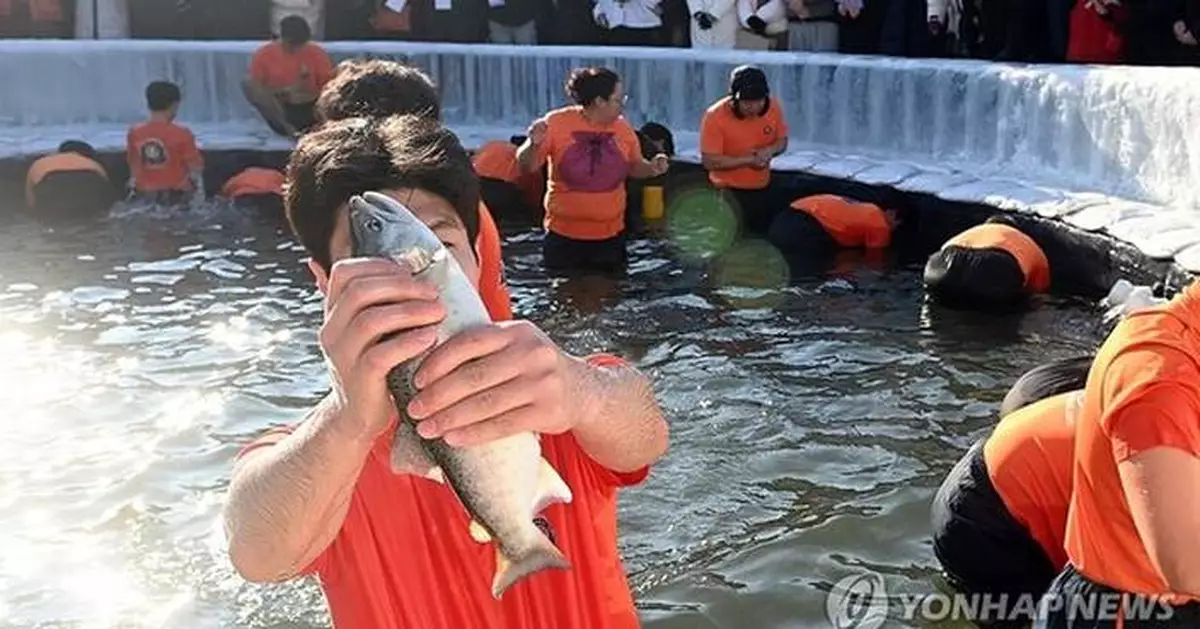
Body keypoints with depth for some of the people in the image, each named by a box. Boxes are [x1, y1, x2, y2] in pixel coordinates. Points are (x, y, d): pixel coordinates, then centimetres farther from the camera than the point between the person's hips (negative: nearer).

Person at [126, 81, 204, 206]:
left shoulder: (134, 133, -5)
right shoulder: (181, 133, -17)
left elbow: (133, 166, 6)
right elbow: (196, 168, -12)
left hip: (145, 195, 4)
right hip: (176, 194, -4)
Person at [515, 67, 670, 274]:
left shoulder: (623, 127, 0)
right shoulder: (557, 122, -11)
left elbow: (634, 167, 14)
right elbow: (527, 166, -7)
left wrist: (652, 168, -8)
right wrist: (533, 144, -29)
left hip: (611, 235, 3)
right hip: (563, 235, -3)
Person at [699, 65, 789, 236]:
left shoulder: (773, 107, -10)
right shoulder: (715, 116, -23)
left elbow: (782, 141, 5)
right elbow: (709, 161, -23)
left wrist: (769, 150, -19)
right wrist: (749, 159, -26)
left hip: (763, 189, 5)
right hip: (730, 192, -5)